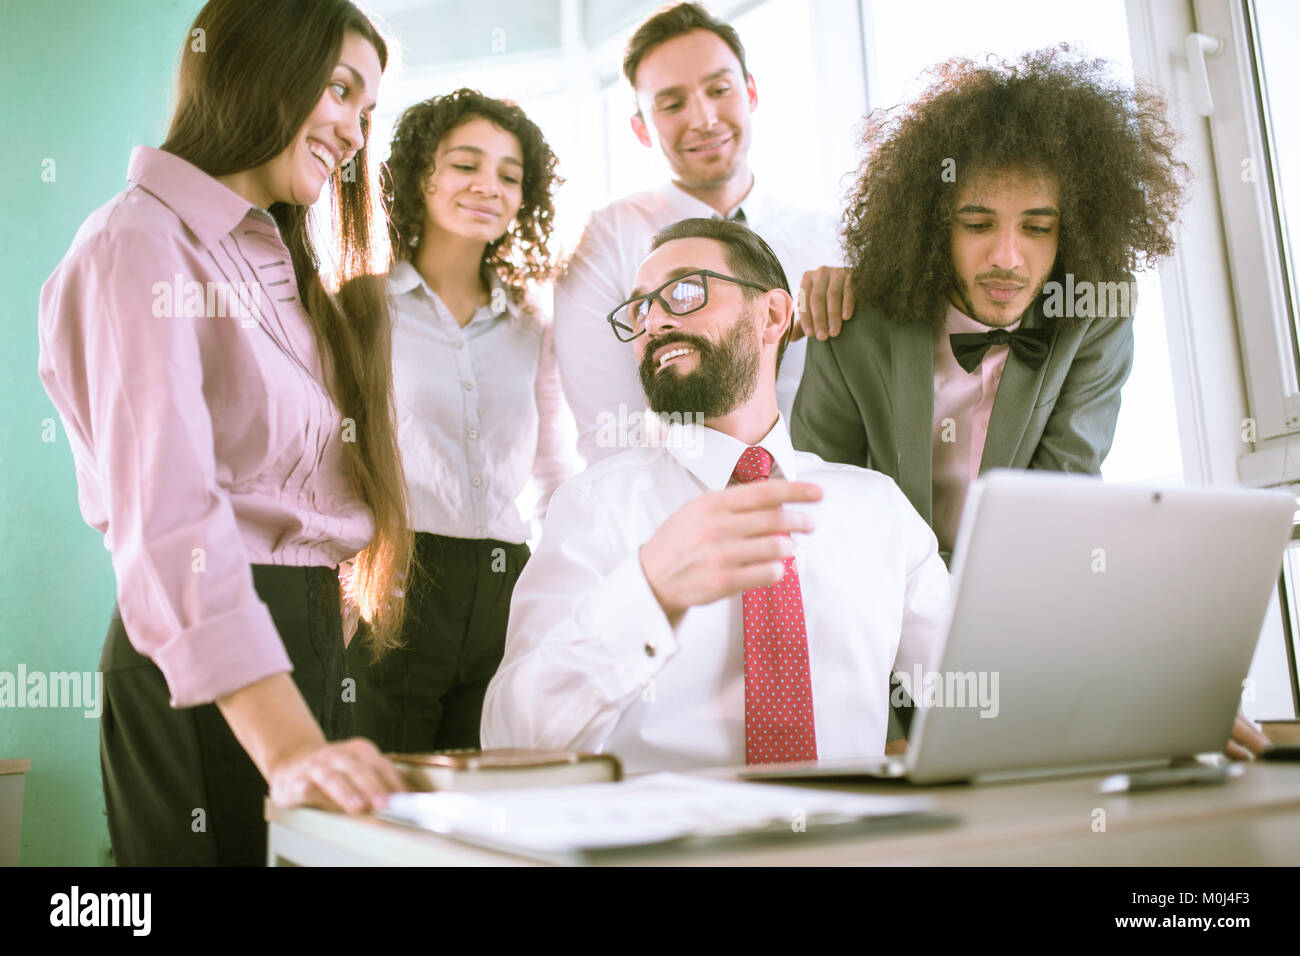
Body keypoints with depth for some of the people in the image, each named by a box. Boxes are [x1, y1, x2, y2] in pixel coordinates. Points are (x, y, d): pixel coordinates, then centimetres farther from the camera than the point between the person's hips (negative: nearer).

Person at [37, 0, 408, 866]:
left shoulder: (275, 260, 17)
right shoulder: (142, 247, -11)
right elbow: (164, 513, -25)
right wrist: (286, 744, -36)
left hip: (308, 642, 9)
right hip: (207, 685, -8)